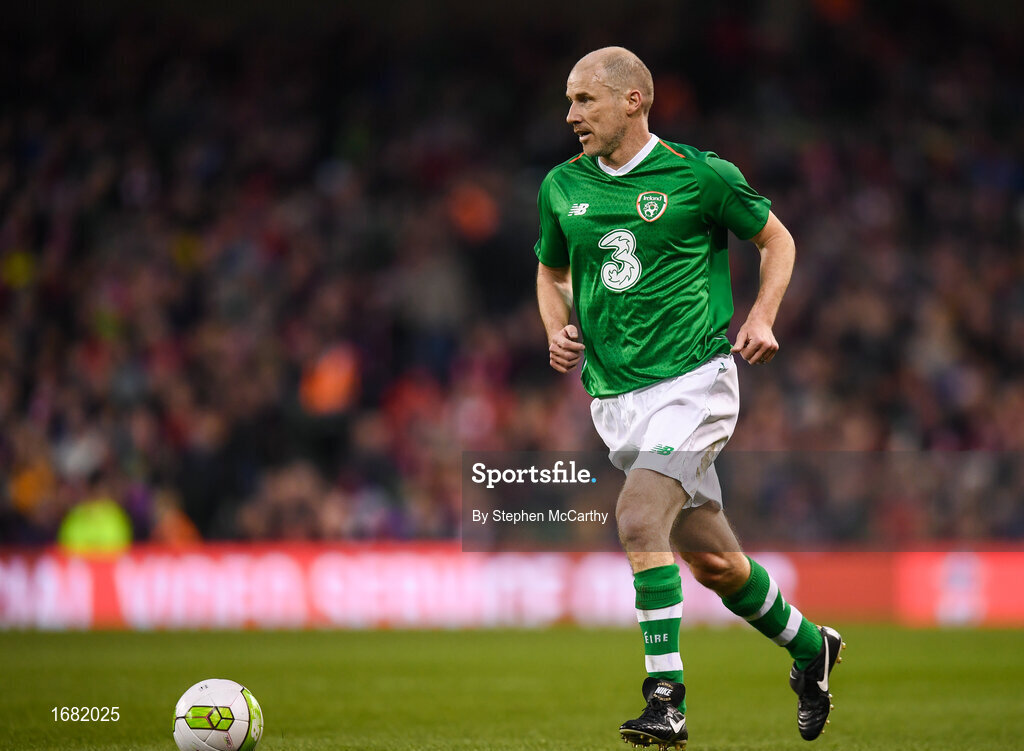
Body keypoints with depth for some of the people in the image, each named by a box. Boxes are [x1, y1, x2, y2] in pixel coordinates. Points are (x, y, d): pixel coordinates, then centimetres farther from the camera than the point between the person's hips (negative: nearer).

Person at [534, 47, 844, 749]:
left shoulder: (699, 174, -6)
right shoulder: (562, 187, 6)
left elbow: (777, 239, 7)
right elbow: (552, 273, 23)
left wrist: (761, 318, -7)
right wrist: (558, 331, 3)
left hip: (694, 380, -5)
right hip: (615, 396, 5)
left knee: (639, 518, -26)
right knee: (712, 560, 10)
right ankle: (810, 647, 35)